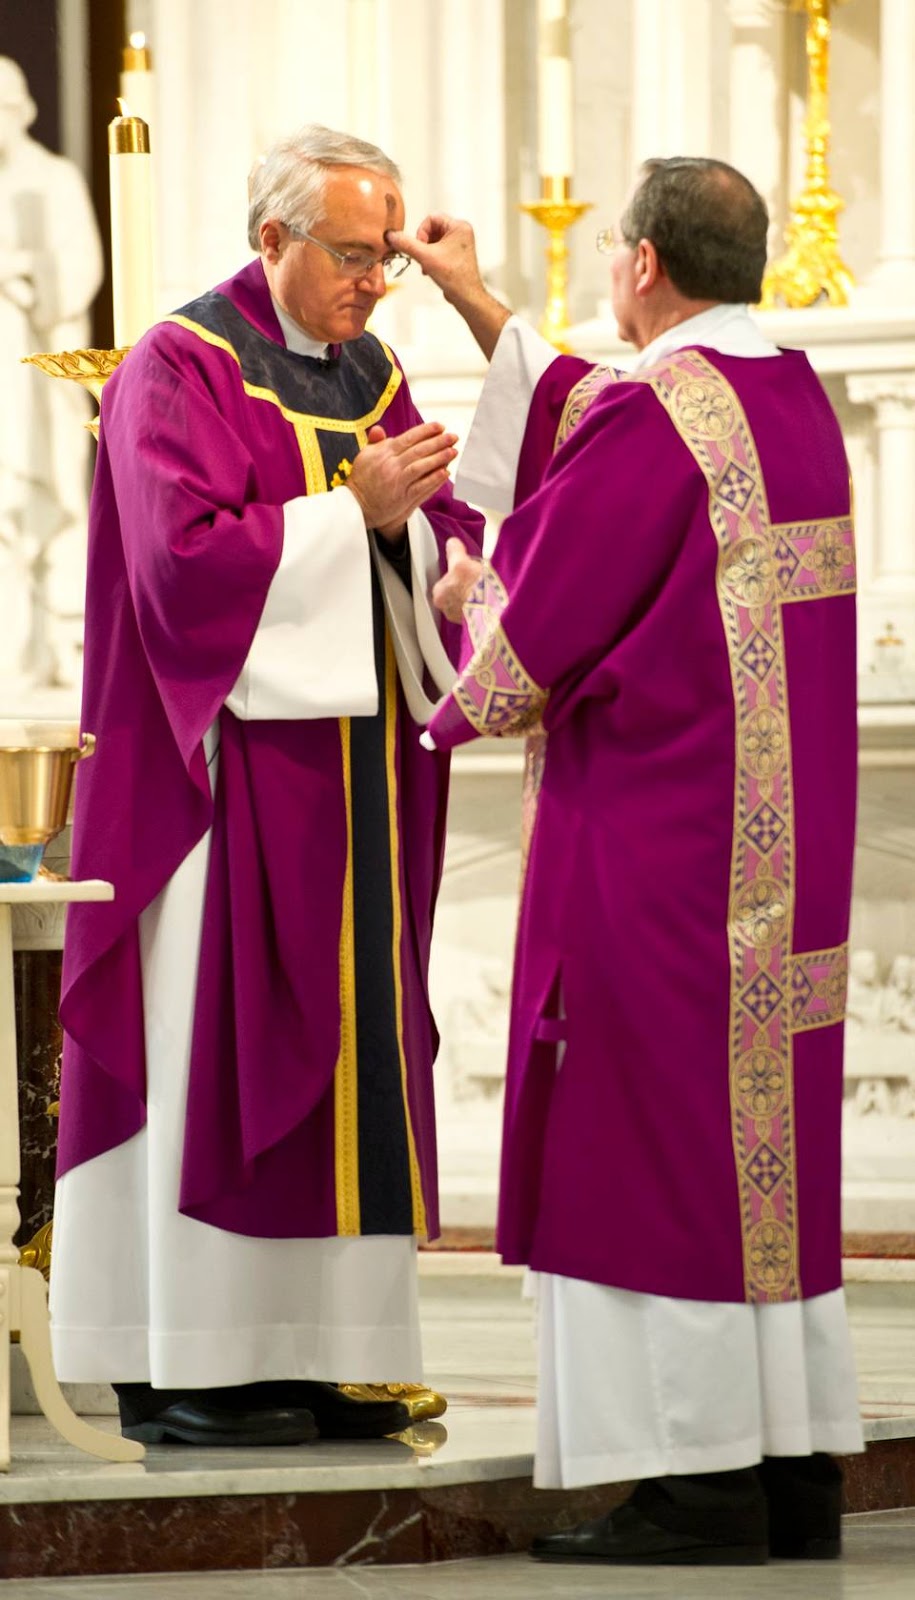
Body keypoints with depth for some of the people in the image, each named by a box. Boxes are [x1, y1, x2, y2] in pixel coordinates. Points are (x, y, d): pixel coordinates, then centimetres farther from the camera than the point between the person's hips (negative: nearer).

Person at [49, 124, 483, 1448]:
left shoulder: (370, 377, 15)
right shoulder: (179, 370, -7)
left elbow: (437, 541, 11)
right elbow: (183, 555, -18)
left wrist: (423, 534, -12)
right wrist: (354, 512, -19)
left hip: (355, 766, 7)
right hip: (228, 758, -7)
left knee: (346, 1047, 6)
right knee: (208, 1050, -6)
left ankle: (316, 1353, 10)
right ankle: (183, 1369, -4)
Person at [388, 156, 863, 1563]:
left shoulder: (648, 417, -16)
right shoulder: (792, 397, 12)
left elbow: (537, 632, -13)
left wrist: (471, 601, 9)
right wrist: (476, 302, 38)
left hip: (660, 844, -9)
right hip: (788, 849, 9)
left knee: (657, 1142, -4)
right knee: (773, 1134, 11)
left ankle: (698, 1487, -4)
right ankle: (795, 1470, 13)